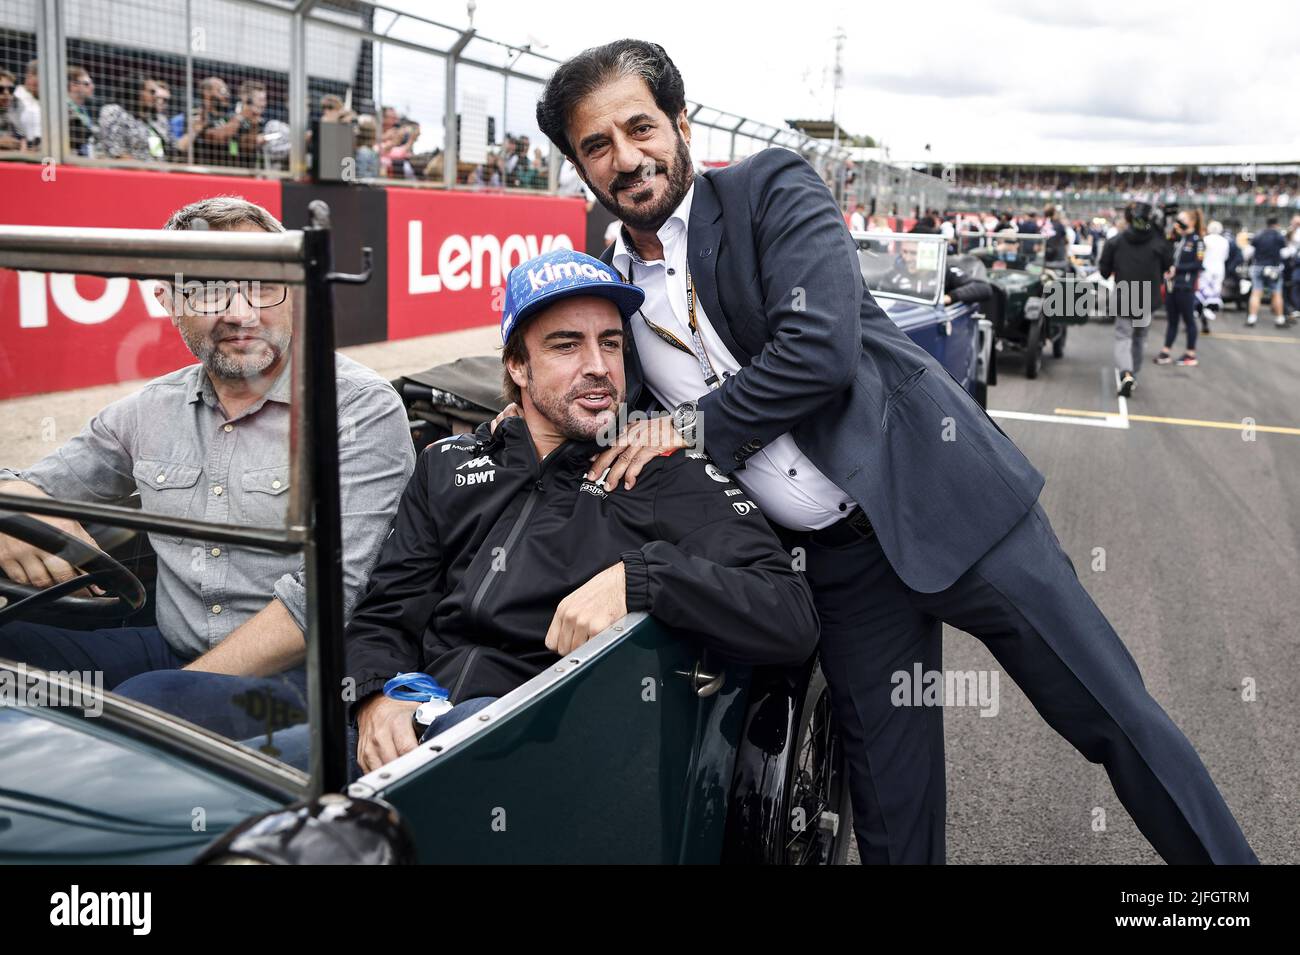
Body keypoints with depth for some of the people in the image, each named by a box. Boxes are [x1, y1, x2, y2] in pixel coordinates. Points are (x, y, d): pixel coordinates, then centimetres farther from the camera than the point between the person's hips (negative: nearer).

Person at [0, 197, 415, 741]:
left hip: (299, 676, -6)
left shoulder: (363, 410, -8)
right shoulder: (151, 410, 11)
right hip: (168, 652, 6)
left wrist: (185, 684, -19)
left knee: (148, 703, -35)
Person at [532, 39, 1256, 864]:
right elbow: (621, 413, 22)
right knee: (890, 807, 10)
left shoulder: (773, 188, -5)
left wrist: (695, 425, -11)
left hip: (942, 498, -4)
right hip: (836, 562, 5)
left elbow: (820, 352, -18)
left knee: (1113, 716, 2)